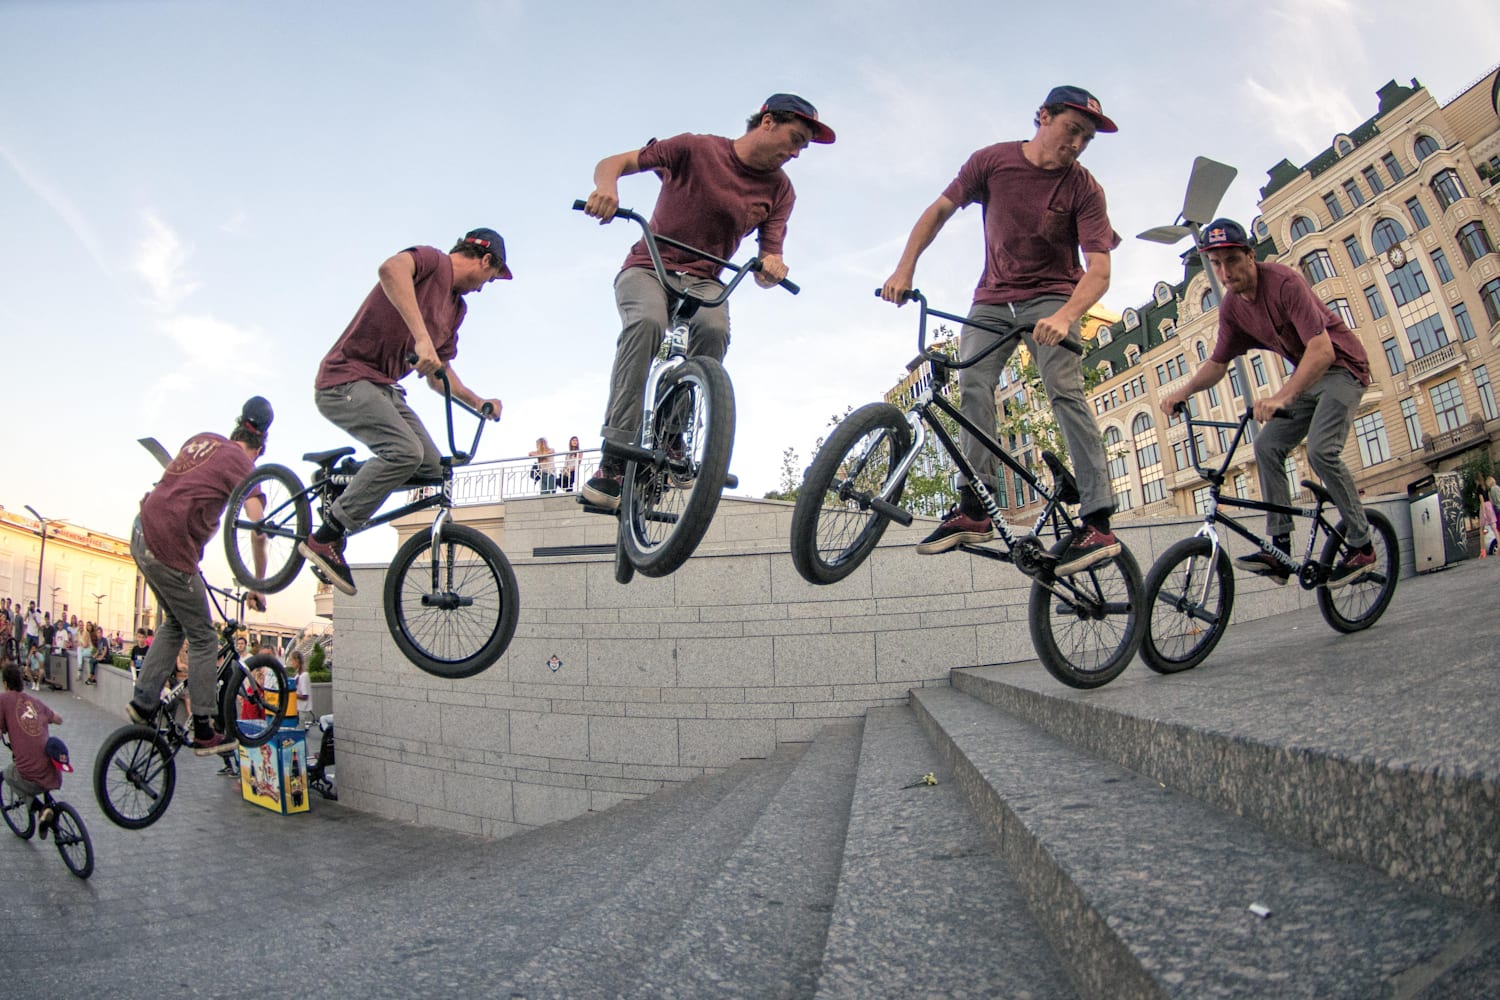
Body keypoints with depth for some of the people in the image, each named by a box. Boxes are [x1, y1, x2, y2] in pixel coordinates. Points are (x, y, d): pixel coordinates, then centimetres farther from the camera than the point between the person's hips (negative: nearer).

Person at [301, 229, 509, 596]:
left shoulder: (456, 307, 17)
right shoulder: (432, 260, -9)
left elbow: (438, 374, 23)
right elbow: (391, 268, -34)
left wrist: (478, 402, 10)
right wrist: (422, 337, -42)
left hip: (383, 388, 9)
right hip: (346, 380, -9)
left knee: (431, 465, -2)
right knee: (405, 452, -26)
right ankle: (324, 539, -17)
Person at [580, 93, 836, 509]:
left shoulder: (780, 189, 5)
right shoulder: (696, 149, -5)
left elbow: (764, 272, 1)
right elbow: (613, 162, -4)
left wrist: (771, 265, -24)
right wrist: (607, 186, -28)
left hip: (702, 279, 3)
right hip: (647, 266, -2)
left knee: (714, 329, -33)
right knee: (646, 322, -36)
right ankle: (616, 457, -36)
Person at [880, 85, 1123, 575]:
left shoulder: (1083, 188, -11)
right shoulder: (993, 161, -5)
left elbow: (1098, 270, -19)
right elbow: (940, 209, 3)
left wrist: (1065, 316, -39)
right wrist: (905, 267, -11)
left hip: (1051, 300, -3)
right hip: (992, 300, 3)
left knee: (1066, 391, -21)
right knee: (973, 384, -17)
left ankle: (1097, 522, -26)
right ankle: (975, 507, -19)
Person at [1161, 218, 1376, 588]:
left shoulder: (1284, 282, -28)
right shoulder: (1232, 306, -5)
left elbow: (1322, 350, -37)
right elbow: (1217, 363, 5)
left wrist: (1281, 397, -50)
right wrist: (1183, 391, -13)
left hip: (1342, 366, -7)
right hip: (1307, 374, 7)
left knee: (1321, 450, -23)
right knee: (1267, 445, -7)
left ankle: (1361, 546, -7)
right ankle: (1280, 548, -6)